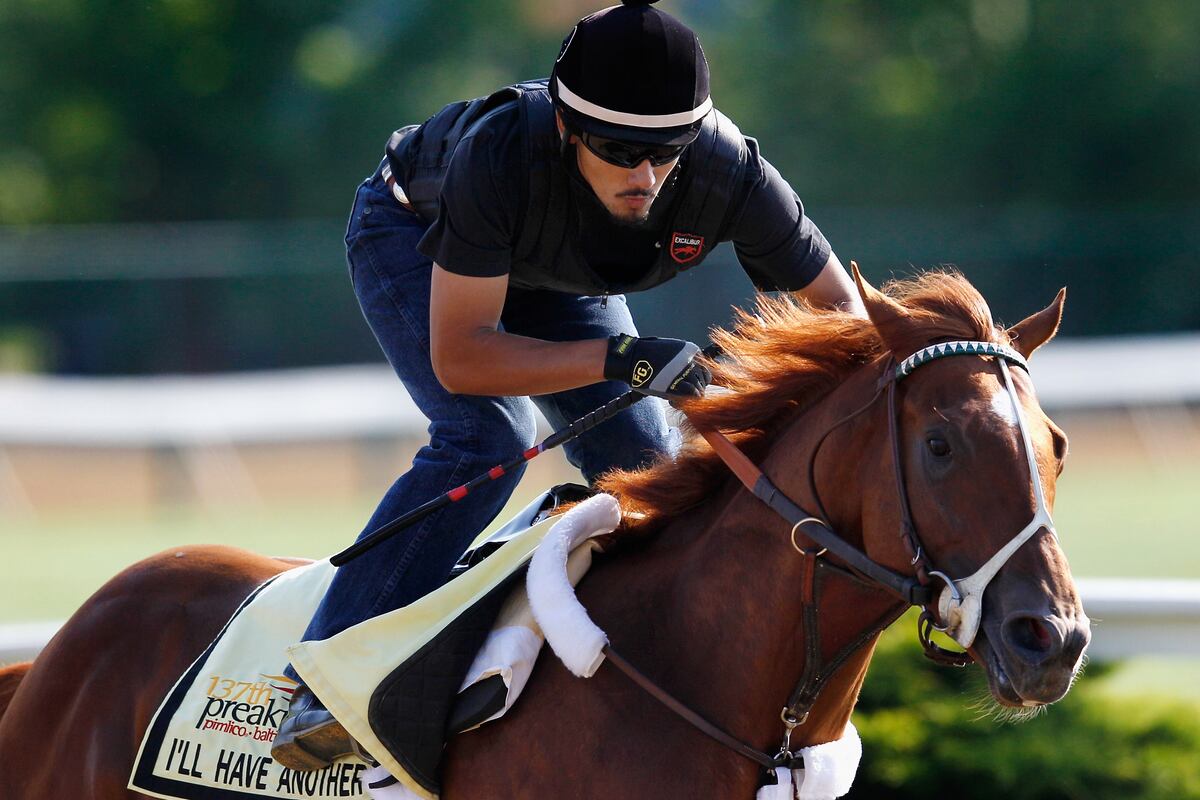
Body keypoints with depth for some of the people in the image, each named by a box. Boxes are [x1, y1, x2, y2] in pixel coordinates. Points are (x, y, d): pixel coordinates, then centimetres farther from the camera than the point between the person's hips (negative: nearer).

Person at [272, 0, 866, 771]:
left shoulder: (730, 172, -35)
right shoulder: (501, 155, -45)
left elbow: (840, 310, -20)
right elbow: (458, 354, -41)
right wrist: (620, 358, -51)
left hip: (552, 280, 5)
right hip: (413, 237, -5)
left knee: (648, 465, -5)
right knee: (487, 432, -27)